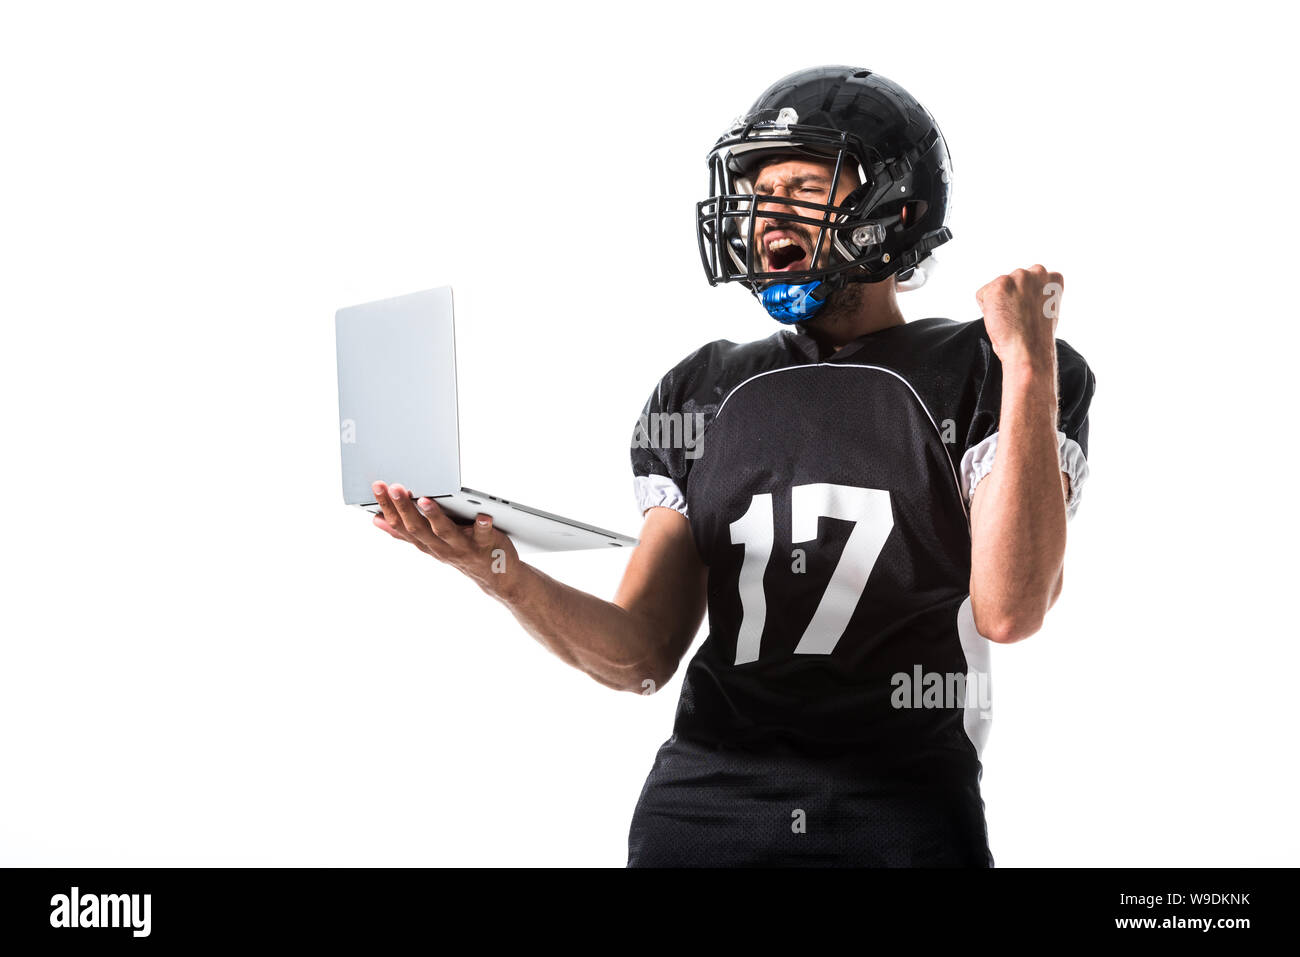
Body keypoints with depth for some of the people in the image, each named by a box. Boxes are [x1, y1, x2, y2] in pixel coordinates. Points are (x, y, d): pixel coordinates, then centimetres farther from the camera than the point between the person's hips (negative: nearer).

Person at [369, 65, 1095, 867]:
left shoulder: (986, 377, 2)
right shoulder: (703, 396, 12)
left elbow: (1009, 609, -13)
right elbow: (643, 656, 7)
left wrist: (1027, 366, -14)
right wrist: (504, 575, -9)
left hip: (902, 822, -3)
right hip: (703, 803, 3)